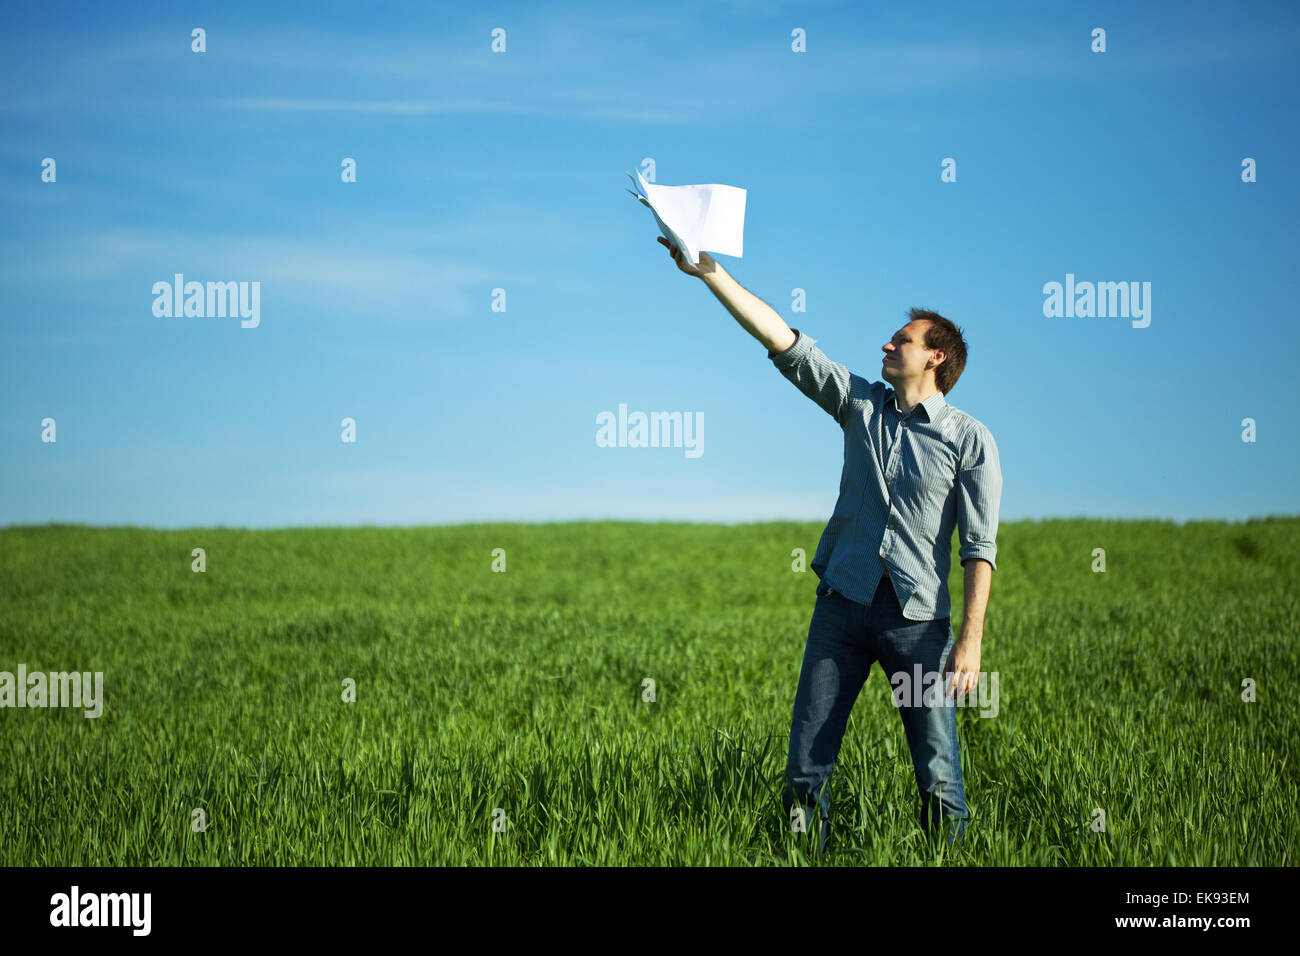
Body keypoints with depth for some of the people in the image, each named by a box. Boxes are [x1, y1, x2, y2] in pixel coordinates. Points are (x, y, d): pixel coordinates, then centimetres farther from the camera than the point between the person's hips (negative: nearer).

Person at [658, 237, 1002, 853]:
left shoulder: (969, 440, -1)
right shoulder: (861, 405, 9)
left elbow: (979, 546, -5)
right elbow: (784, 342, 3)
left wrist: (971, 639, -13)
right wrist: (712, 274, -3)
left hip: (917, 618, -3)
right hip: (843, 601, 3)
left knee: (938, 777, -3)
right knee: (806, 767, 1)